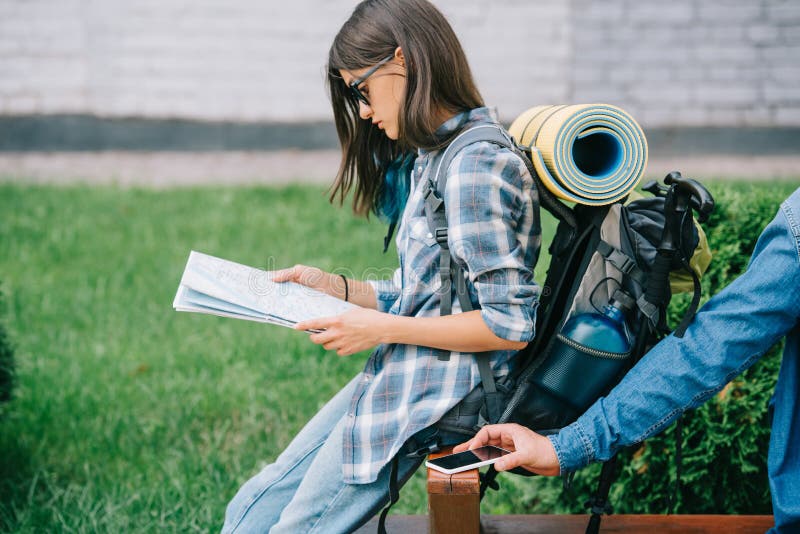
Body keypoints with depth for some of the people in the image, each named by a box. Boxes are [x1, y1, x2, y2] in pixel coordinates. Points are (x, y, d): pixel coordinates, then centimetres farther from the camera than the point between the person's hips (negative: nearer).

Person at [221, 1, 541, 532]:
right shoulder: (433, 155, 11)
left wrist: (384, 329, -16)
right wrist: (332, 285, 8)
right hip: (399, 376, 10)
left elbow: (511, 325, -21)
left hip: (434, 397, -9)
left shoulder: (476, 167, -20)